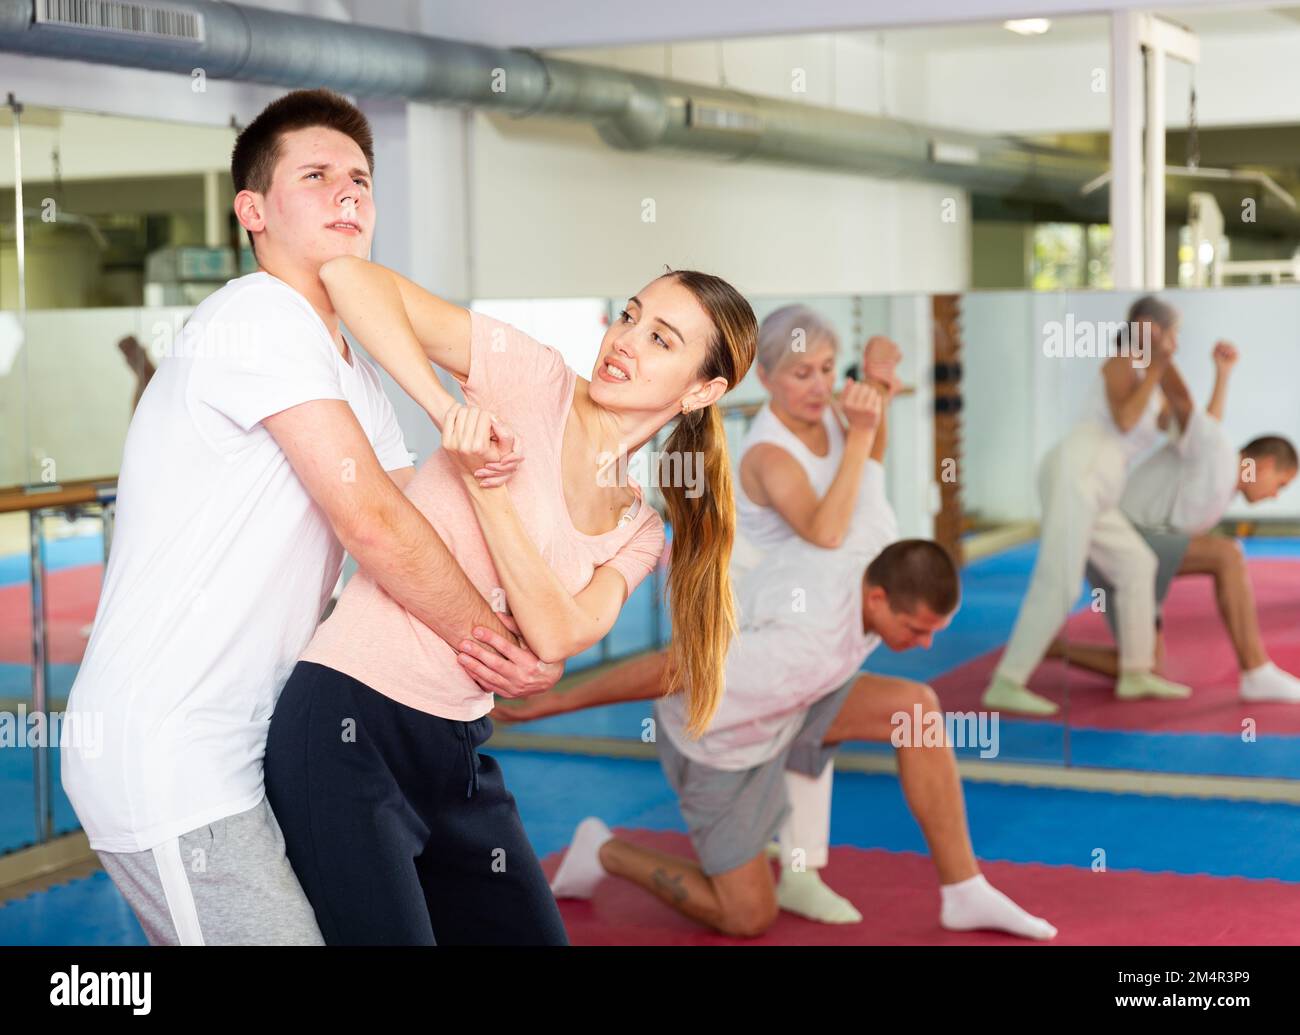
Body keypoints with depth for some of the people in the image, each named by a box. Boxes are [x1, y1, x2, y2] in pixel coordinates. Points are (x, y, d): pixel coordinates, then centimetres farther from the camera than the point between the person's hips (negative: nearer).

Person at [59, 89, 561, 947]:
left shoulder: (354, 381, 19)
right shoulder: (262, 318, -12)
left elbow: (413, 536, 10)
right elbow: (371, 524, -17)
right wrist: (496, 644, -6)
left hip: (241, 742, 10)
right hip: (163, 749, -10)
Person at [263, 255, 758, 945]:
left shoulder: (638, 531, 9)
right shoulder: (533, 381, -6)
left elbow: (556, 636, -12)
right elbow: (348, 275, -13)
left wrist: (482, 481, -18)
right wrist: (448, 411, -23)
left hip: (460, 748, 6)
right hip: (350, 728, -6)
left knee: (531, 934, 10)